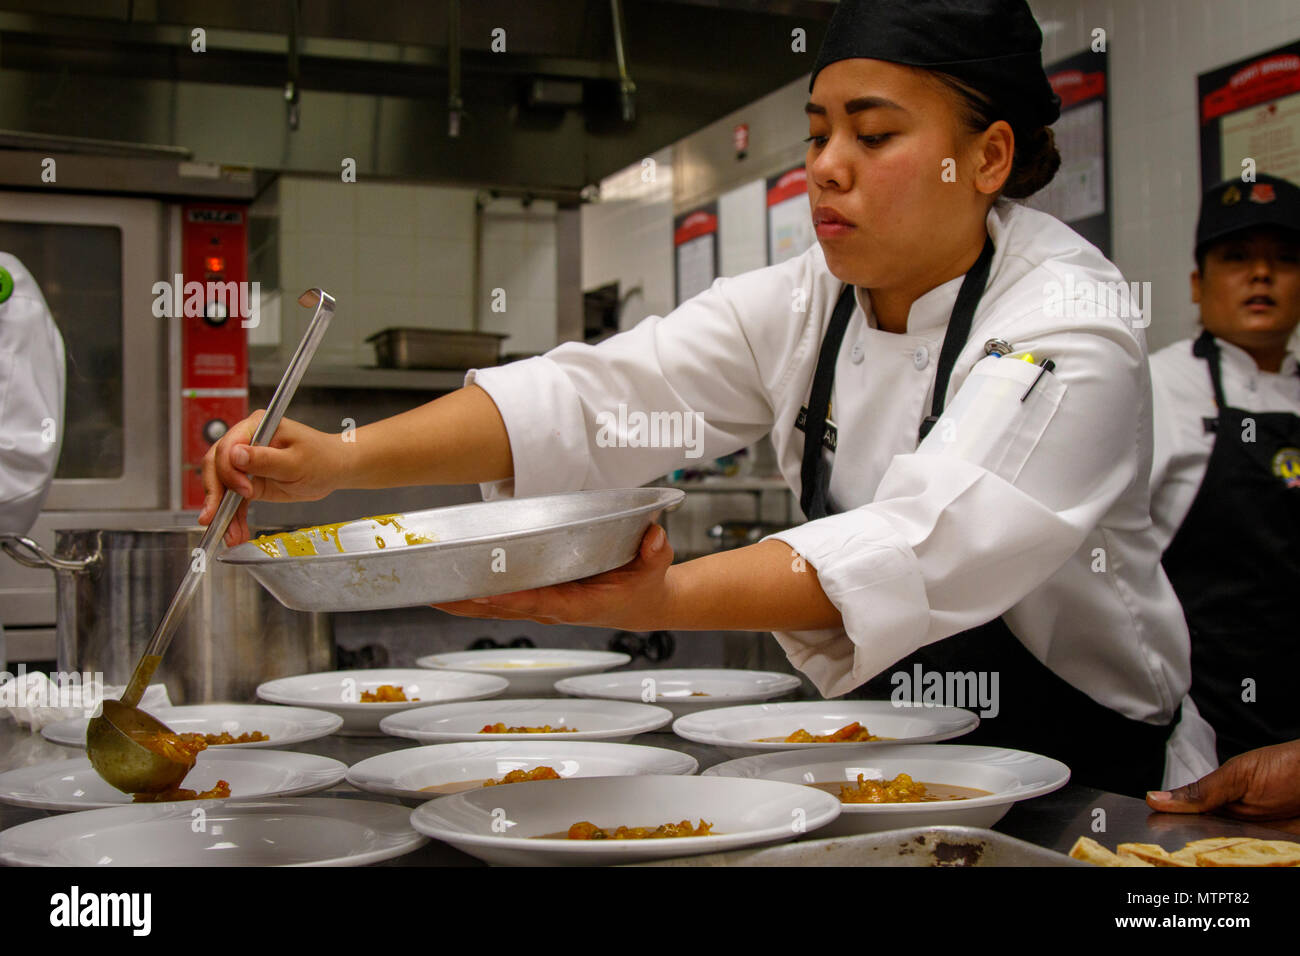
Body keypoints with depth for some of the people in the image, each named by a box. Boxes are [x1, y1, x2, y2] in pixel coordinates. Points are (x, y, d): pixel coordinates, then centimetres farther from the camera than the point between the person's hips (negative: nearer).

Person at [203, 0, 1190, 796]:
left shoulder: (1069, 331, -20)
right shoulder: (805, 303, -1)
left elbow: (924, 549, -35)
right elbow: (595, 397, -11)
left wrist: (663, 600, -49)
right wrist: (350, 458, -25)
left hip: (1069, 783, -4)